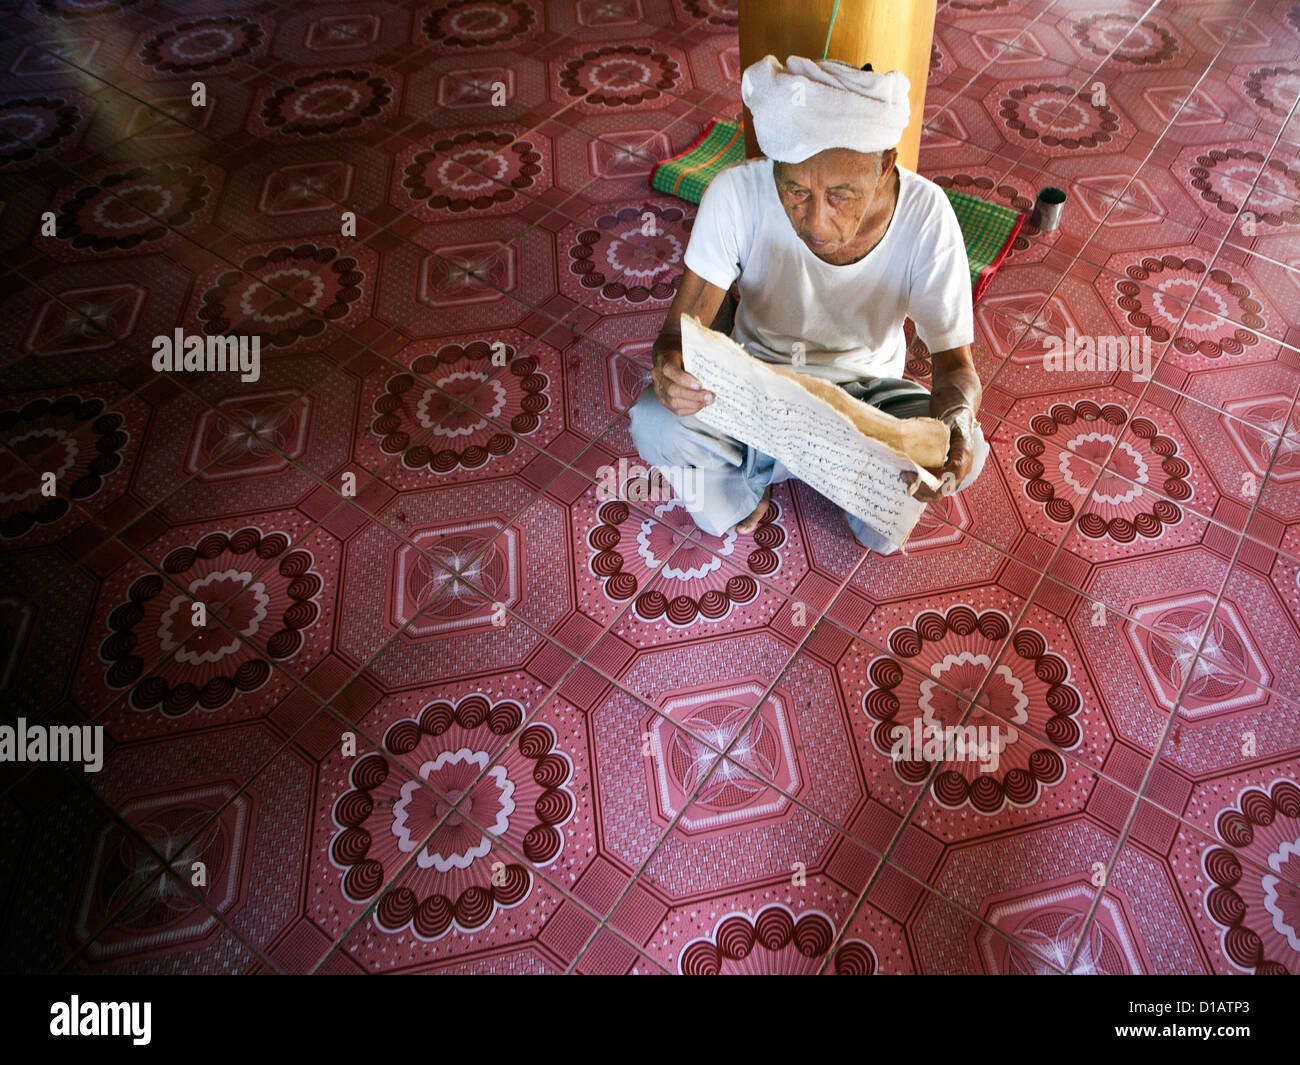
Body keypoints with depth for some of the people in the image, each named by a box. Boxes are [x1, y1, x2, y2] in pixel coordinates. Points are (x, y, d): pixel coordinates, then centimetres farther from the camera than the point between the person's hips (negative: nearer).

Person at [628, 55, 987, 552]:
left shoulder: (925, 214, -24)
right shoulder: (737, 193, -26)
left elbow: (954, 358, -19)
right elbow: (682, 324, -20)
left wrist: (958, 415, -43)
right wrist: (670, 363, -46)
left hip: (867, 389, 1)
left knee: (967, 451, -28)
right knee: (655, 425, -29)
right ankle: (738, 495, 3)